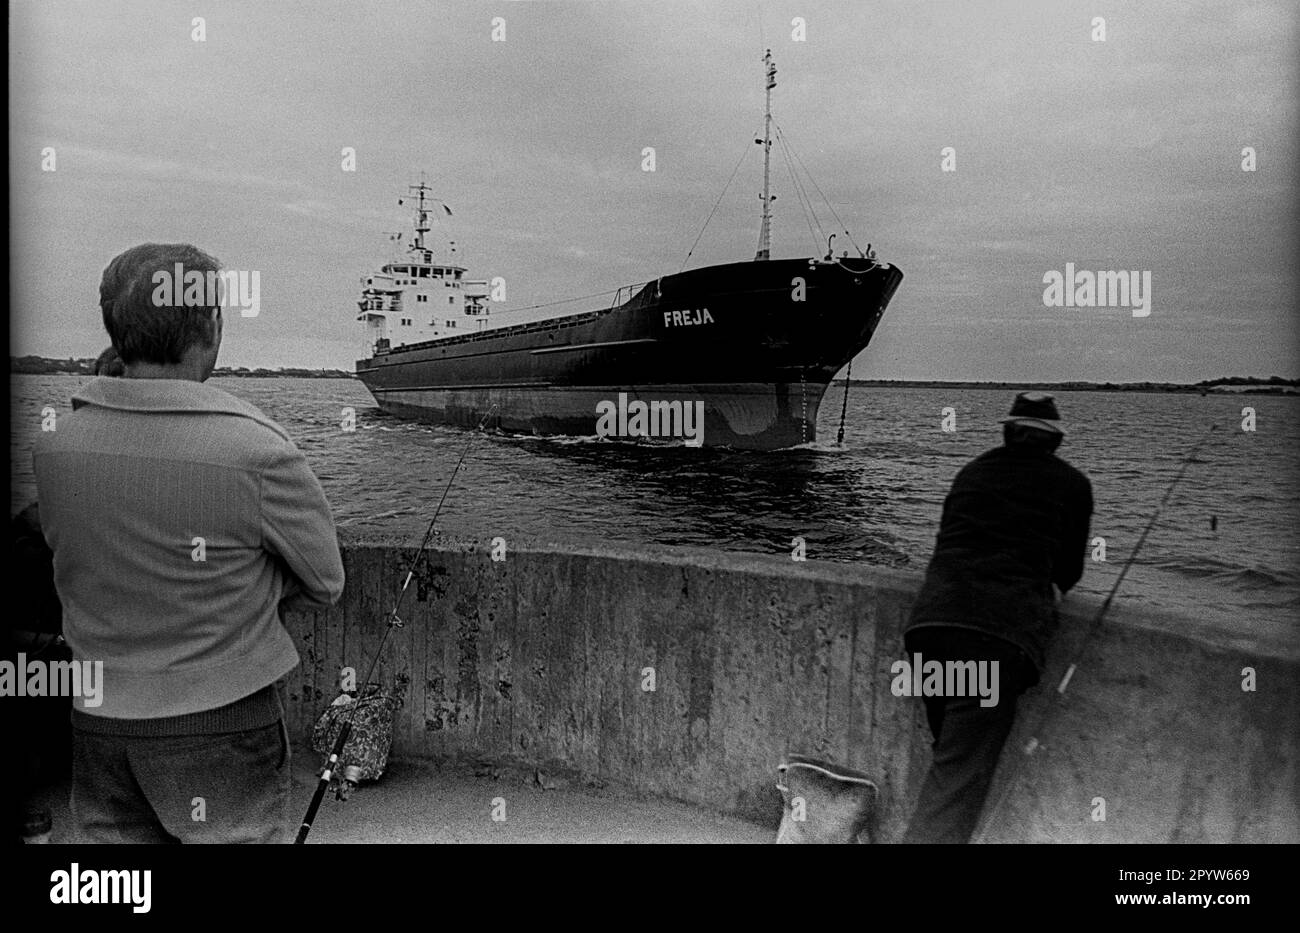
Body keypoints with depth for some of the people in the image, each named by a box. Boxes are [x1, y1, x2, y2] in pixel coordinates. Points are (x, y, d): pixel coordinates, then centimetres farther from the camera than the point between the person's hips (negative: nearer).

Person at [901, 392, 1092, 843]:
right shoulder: (1072, 483, 16)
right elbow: (1070, 573, 23)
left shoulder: (971, 471, 25)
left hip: (931, 616, 4)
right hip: (1005, 627, -4)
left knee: (949, 751, 22)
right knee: (960, 776, -7)